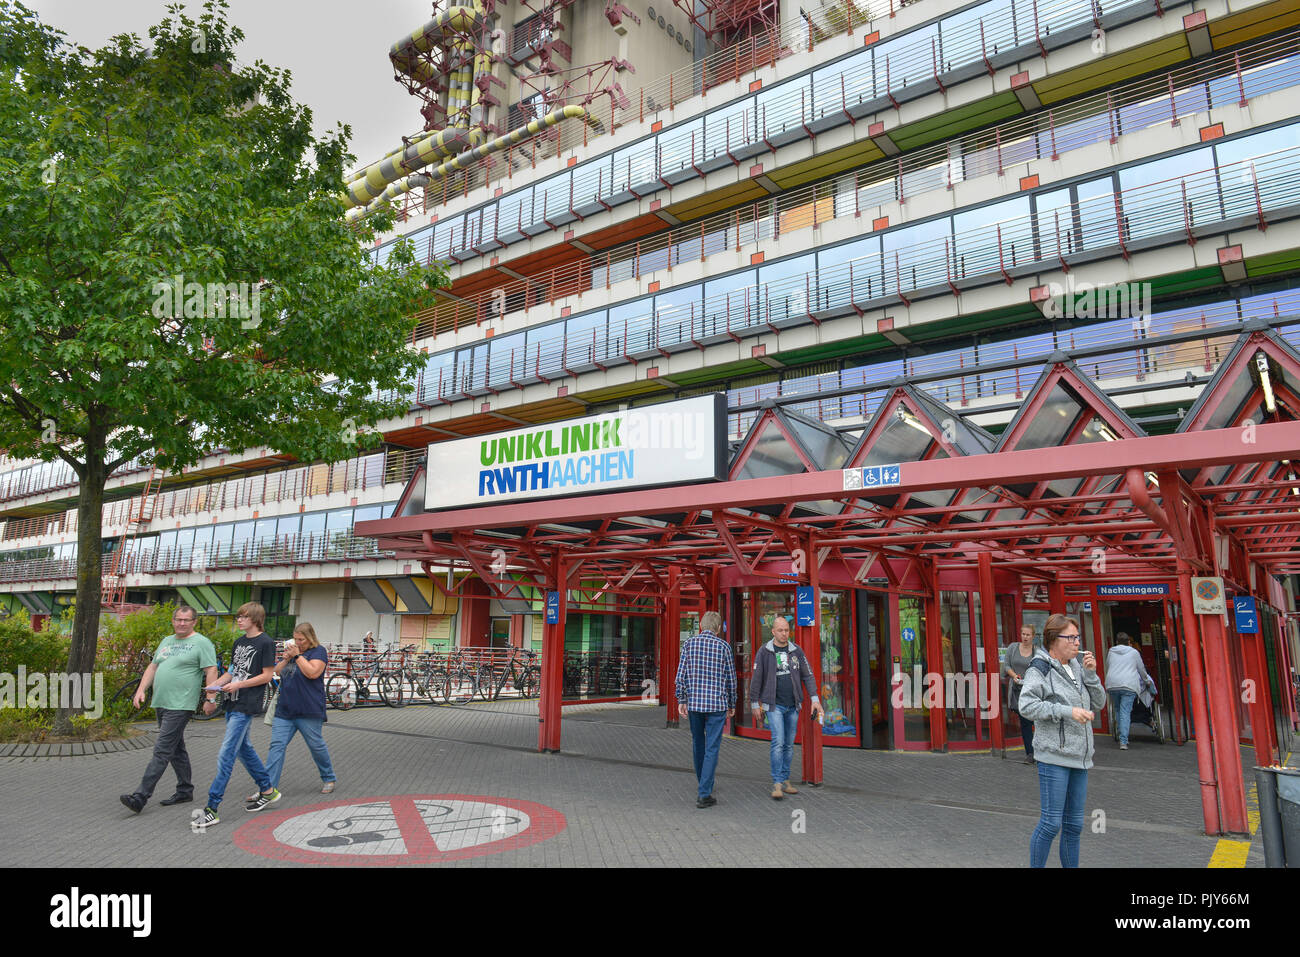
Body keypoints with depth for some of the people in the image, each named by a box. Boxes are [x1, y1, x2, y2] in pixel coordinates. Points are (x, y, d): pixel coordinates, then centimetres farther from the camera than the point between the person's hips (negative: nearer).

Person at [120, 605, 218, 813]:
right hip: (161, 704, 9)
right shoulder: (166, 641, 18)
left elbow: (211, 671, -12)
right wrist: (141, 690, 8)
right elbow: (153, 667, 21)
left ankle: (141, 796, -10)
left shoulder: (201, 643, -7)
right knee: (176, 750, 15)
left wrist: (210, 699, -17)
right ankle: (185, 792, 24)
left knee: (162, 751, -10)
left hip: (180, 706, -9)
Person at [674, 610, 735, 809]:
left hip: (694, 702, 2)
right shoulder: (723, 646, -2)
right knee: (712, 748, 1)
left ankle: (703, 784, 34)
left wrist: (681, 700, 6)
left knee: (698, 744, 19)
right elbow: (731, 678, 3)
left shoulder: (689, 643, 1)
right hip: (717, 703, -2)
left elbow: (681, 674, 0)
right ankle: (704, 794, -2)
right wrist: (732, 704, 13)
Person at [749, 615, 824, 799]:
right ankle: (776, 784, -8)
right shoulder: (764, 652, -3)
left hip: (793, 705, 4)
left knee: (789, 745, 9)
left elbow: (807, 675, 9)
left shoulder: (796, 651, 6)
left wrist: (815, 698, 0)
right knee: (778, 742, -13)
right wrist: (755, 704, 1)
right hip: (774, 705, -4)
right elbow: (756, 679, 1)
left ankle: (785, 781, 20)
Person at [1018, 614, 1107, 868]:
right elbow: (1027, 705, -19)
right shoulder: (1039, 668, -9)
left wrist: (1091, 673, 0)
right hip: (1054, 756, -7)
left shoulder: (1075, 669, 14)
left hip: (1079, 756, 7)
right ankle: (1036, 865, 6)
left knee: (1074, 823, 13)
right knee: (1051, 822, -6)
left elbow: (1099, 702, 13)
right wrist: (1067, 711, -22)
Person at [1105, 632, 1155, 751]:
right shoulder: (1134, 652, 10)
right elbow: (1142, 670, 17)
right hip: (1129, 685, -2)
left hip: (1112, 685, 2)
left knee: (1118, 710, 16)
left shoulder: (1111, 651, 15)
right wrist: (1147, 681, 35)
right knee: (1125, 712, -7)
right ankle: (1123, 741, -14)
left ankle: (1123, 738, 16)